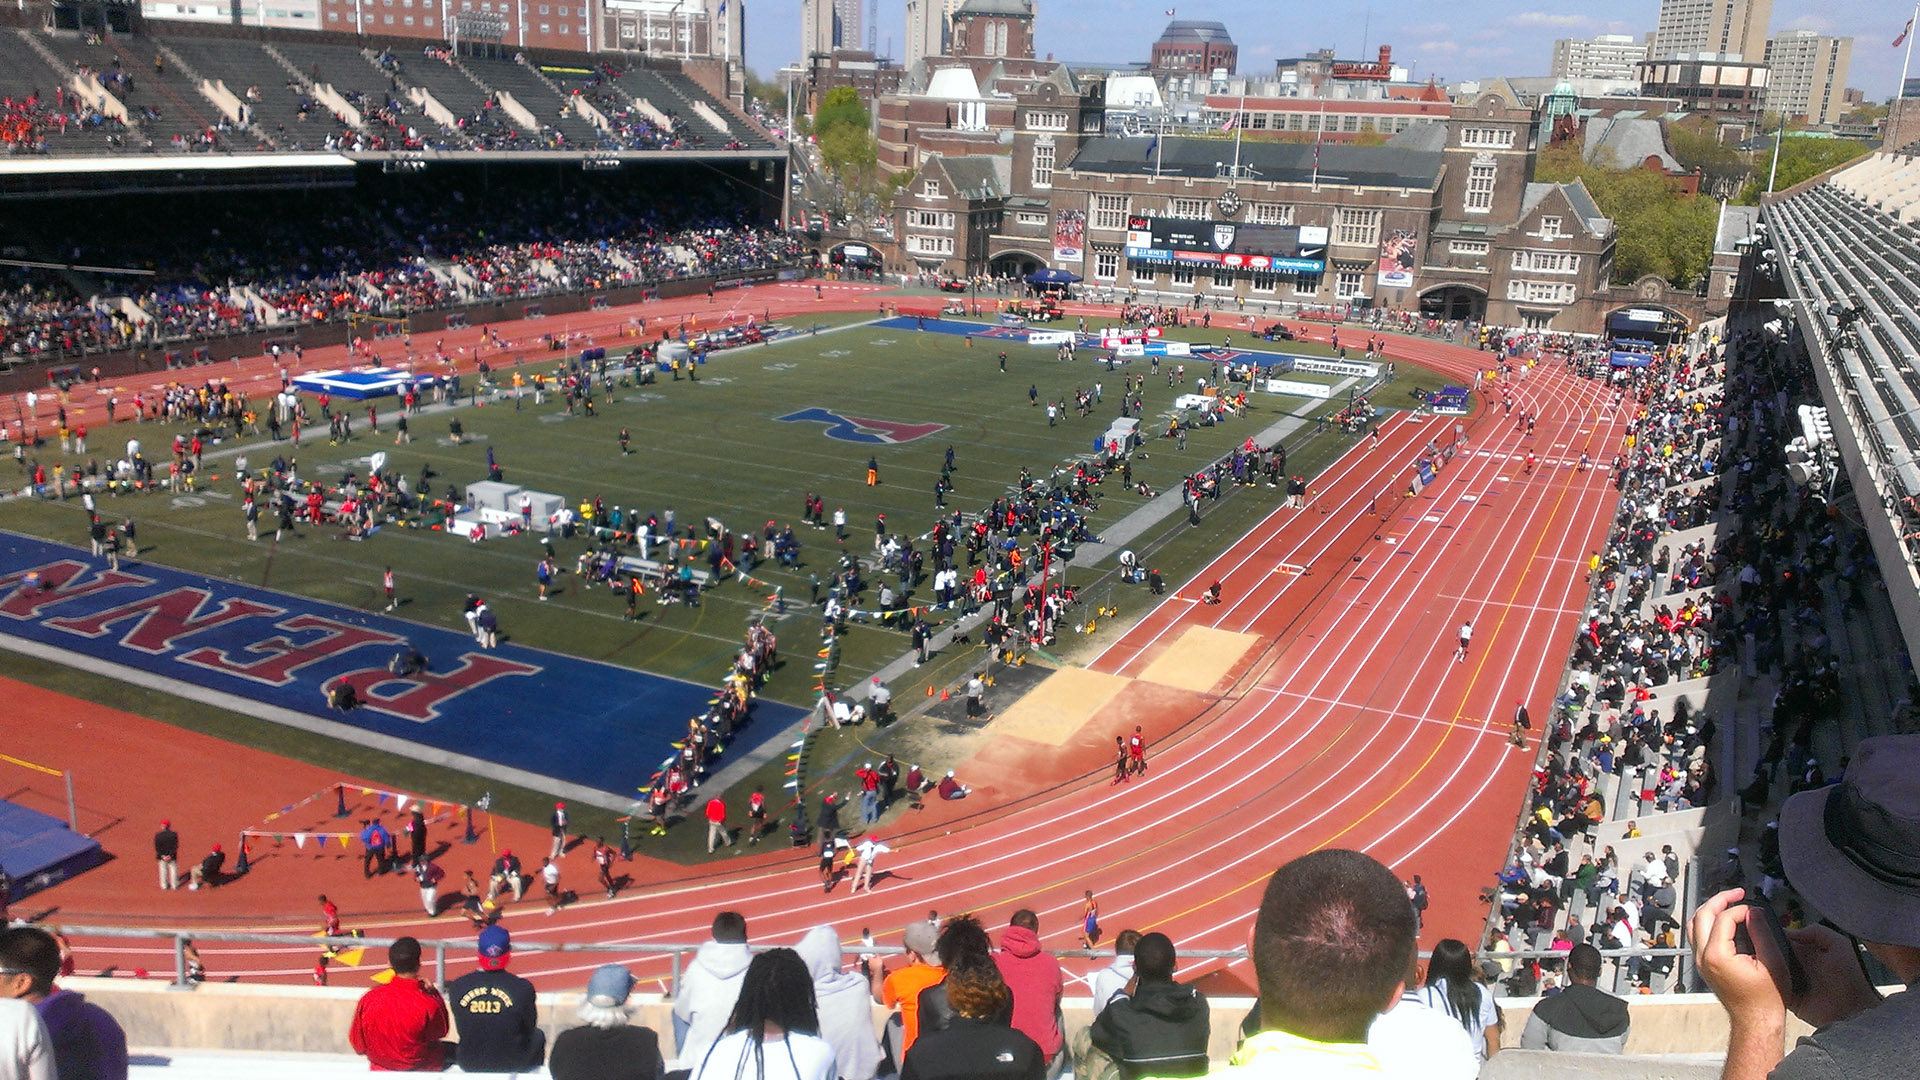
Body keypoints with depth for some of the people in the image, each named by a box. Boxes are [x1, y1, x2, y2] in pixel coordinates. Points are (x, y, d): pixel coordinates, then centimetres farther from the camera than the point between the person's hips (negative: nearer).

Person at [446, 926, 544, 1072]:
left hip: (469, 1065, 2)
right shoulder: (523, 988, -22)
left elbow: (461, 1029, 0)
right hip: (511, 1065, -2)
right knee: (538, 1035, 30)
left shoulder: (457, 987, -15)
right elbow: (529, 1027, -6)